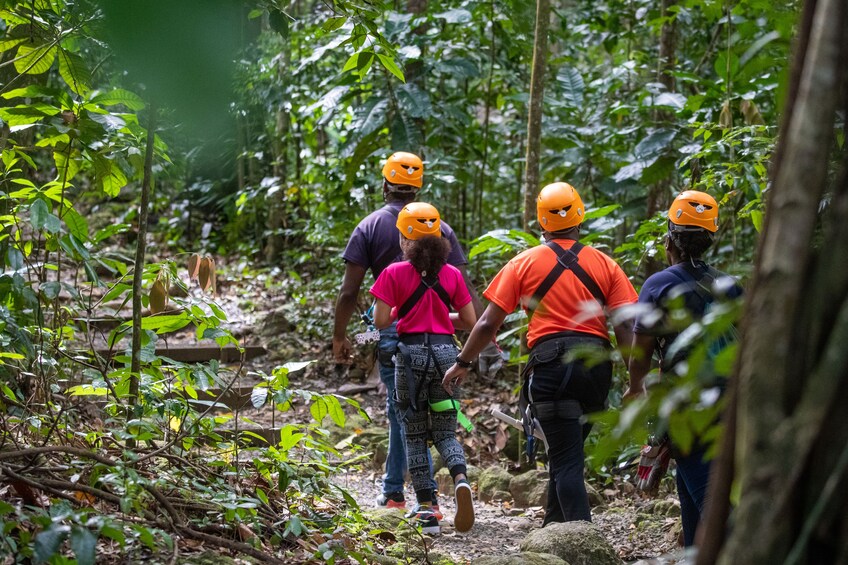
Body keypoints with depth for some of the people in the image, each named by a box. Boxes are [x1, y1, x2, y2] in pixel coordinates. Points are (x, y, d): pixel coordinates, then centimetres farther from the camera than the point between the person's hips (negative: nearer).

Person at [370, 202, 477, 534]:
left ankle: (426, 510, 3)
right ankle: (461, 478, -19)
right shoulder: (452, 274, 4)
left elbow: (380, 321, -8)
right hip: (445, 352, 2)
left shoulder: (394, 273, -4)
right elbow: (470, 321, 6)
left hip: (410, 353, -2)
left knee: (415, 435, 8)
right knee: (445, 431, 11)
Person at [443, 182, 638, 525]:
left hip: (550, 363, -3)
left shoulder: (525, 263, 5)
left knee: (566, 460, -3)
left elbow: (488, 324, 4)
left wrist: (462, 363, 16)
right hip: (597, 364, 3)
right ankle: (555, 526, 29)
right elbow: (625, 327, 1)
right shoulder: (605, 265, 9)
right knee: (568, 450, 20)